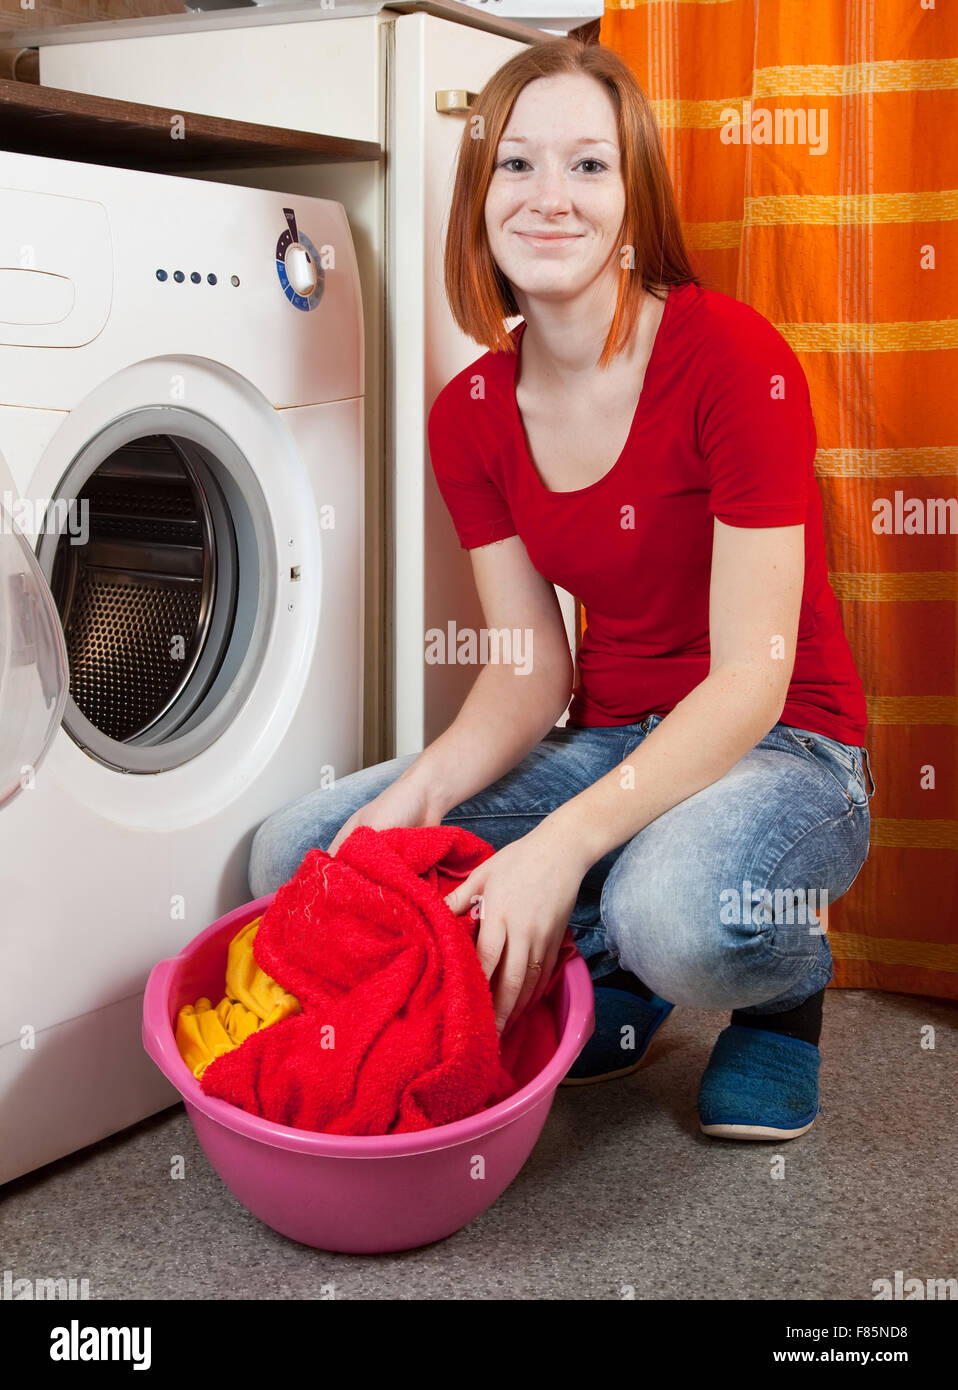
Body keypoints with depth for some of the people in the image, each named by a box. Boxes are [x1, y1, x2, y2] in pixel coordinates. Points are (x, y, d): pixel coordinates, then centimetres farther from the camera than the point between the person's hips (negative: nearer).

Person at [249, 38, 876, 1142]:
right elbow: (528, 672, 1)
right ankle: (608, 967, 10)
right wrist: (413, 796, -19)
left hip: (780, 749, -5)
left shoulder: (732, 357, -18)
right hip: (607, 746, 6)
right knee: (296, 853, -7)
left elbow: (750, 675, -21)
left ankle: (787, 983, 0)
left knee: (680, 913, -40)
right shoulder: (468, 416, 0)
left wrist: (563, 844, -32)